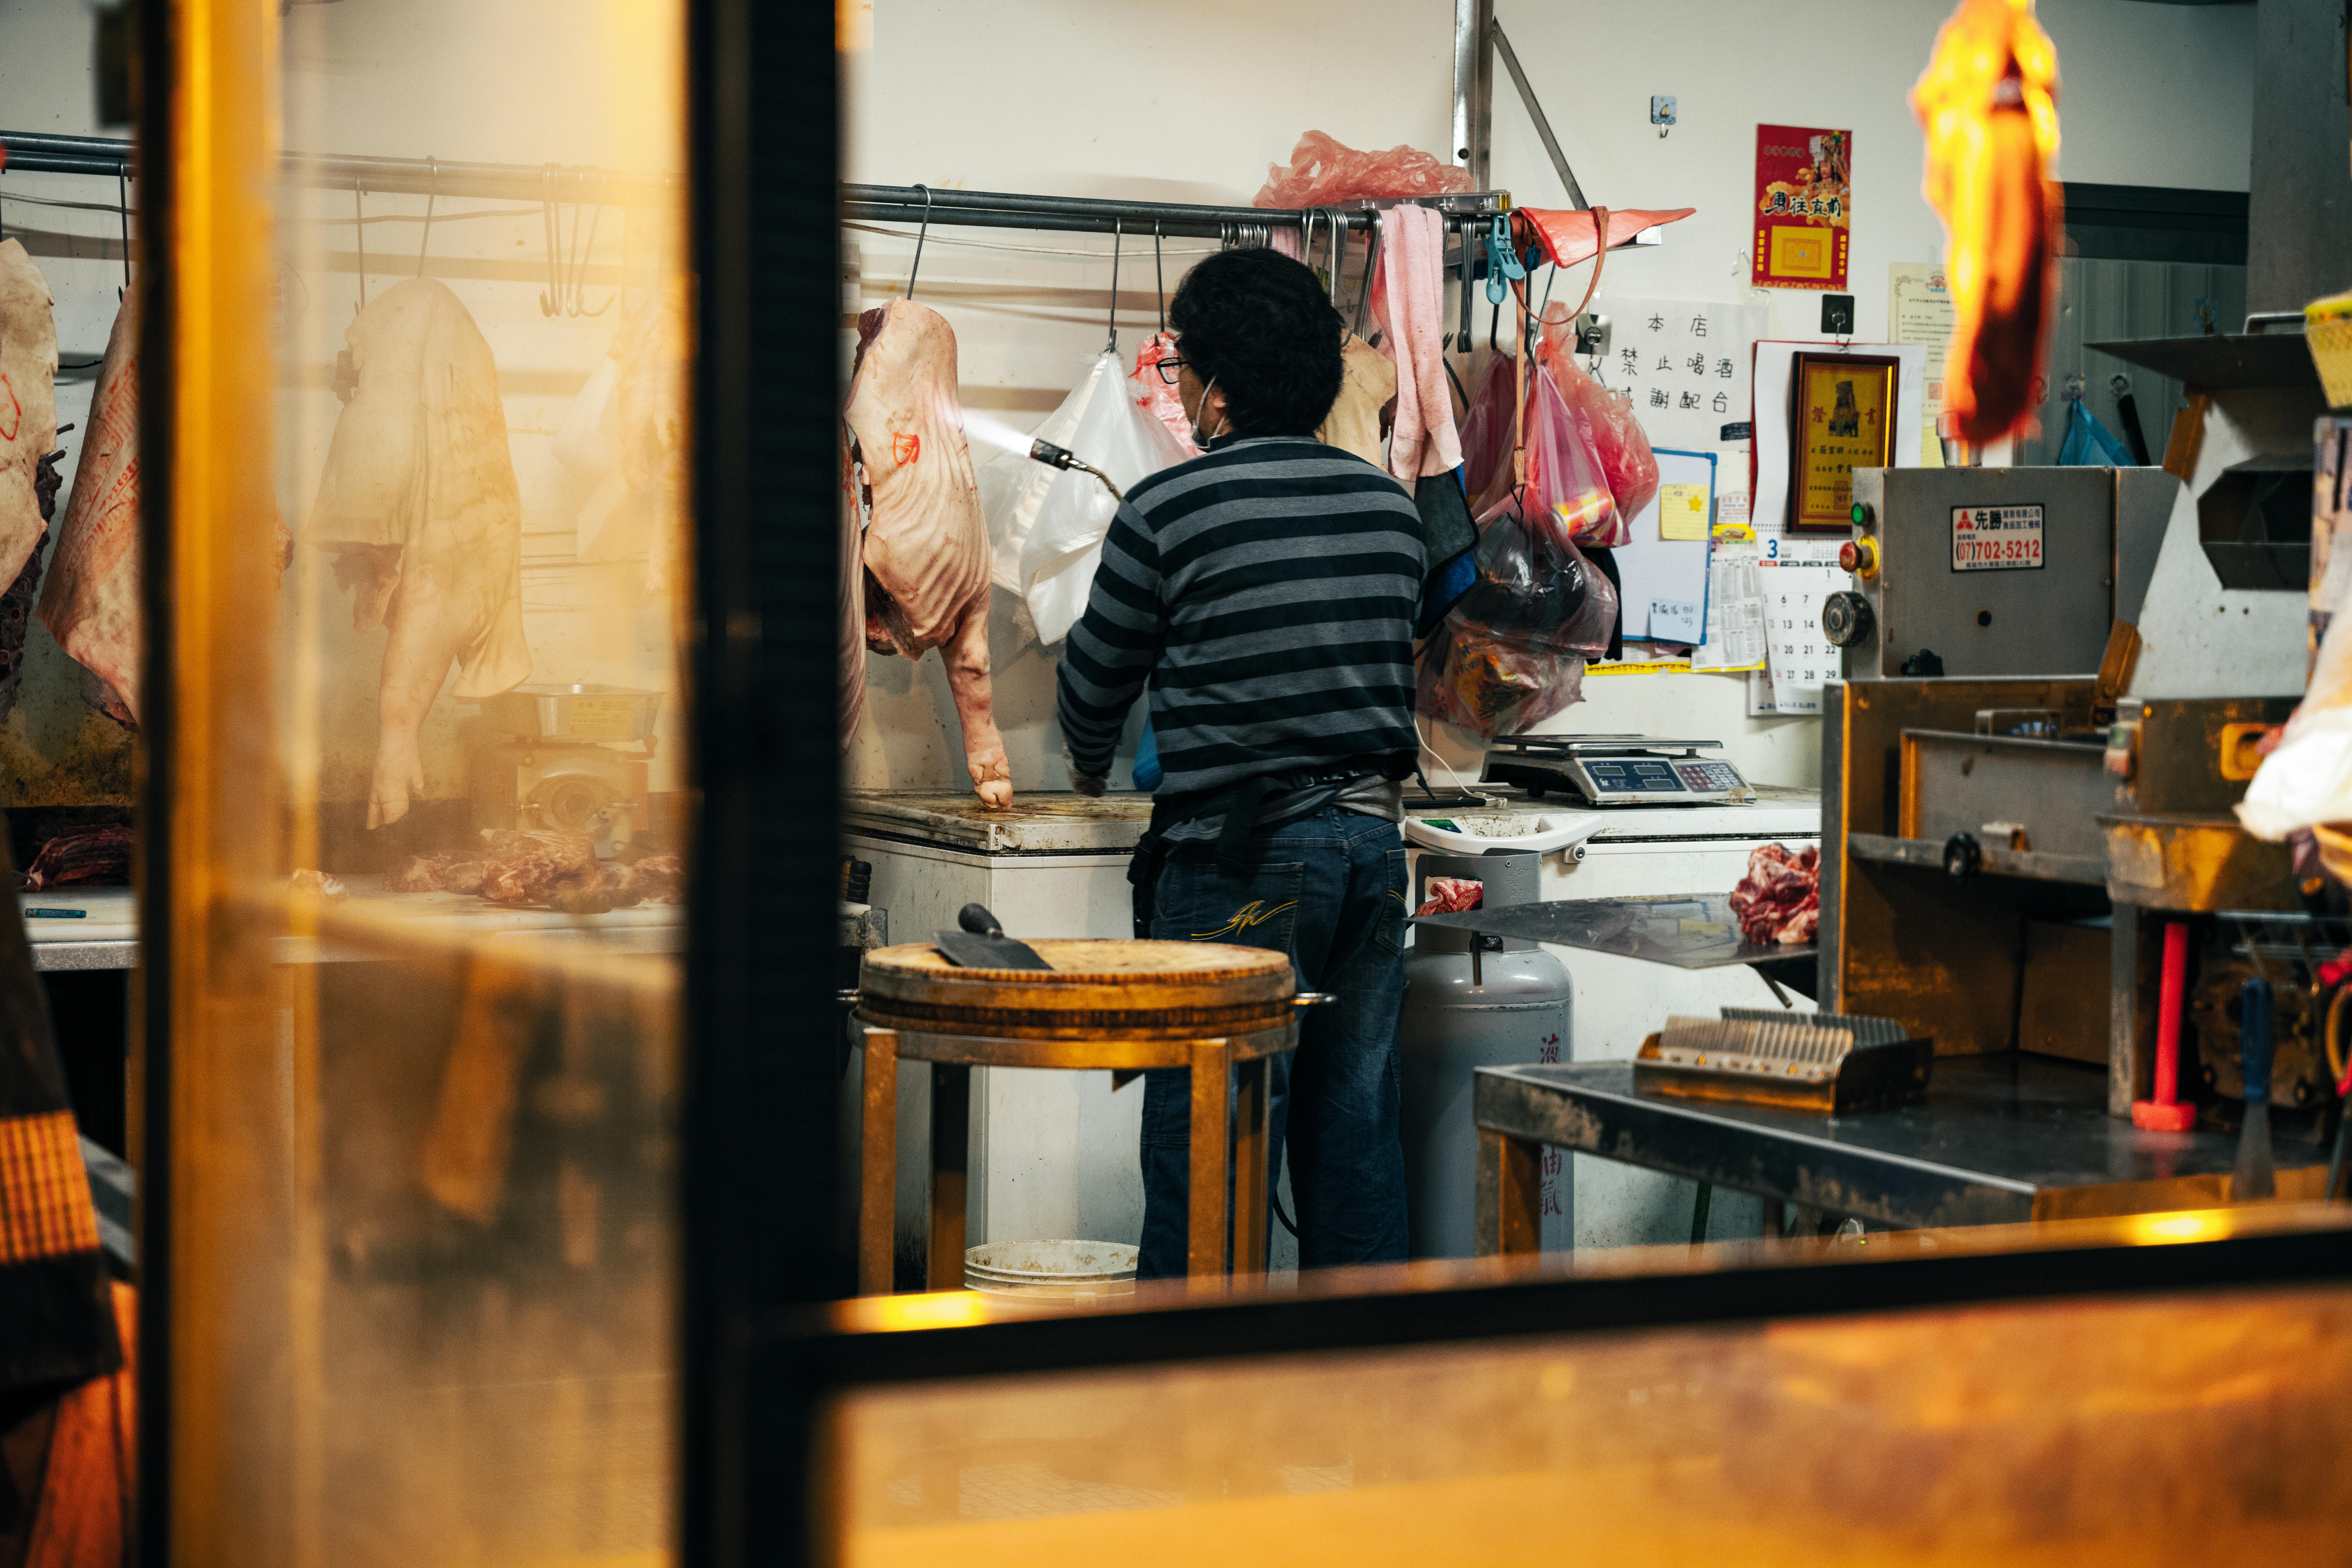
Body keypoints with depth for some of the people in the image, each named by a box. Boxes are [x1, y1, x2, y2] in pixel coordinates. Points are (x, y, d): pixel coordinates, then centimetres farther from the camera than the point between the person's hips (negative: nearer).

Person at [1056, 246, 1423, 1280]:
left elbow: (1097, 679, 6)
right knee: (1357, 1127, 11)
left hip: (1239, 858, -6)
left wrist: (1090, 770, 27)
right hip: (1373, 832, 6)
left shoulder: (1168, 509, -8)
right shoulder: (1391, 505, 8)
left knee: (1207, 1138, -2)